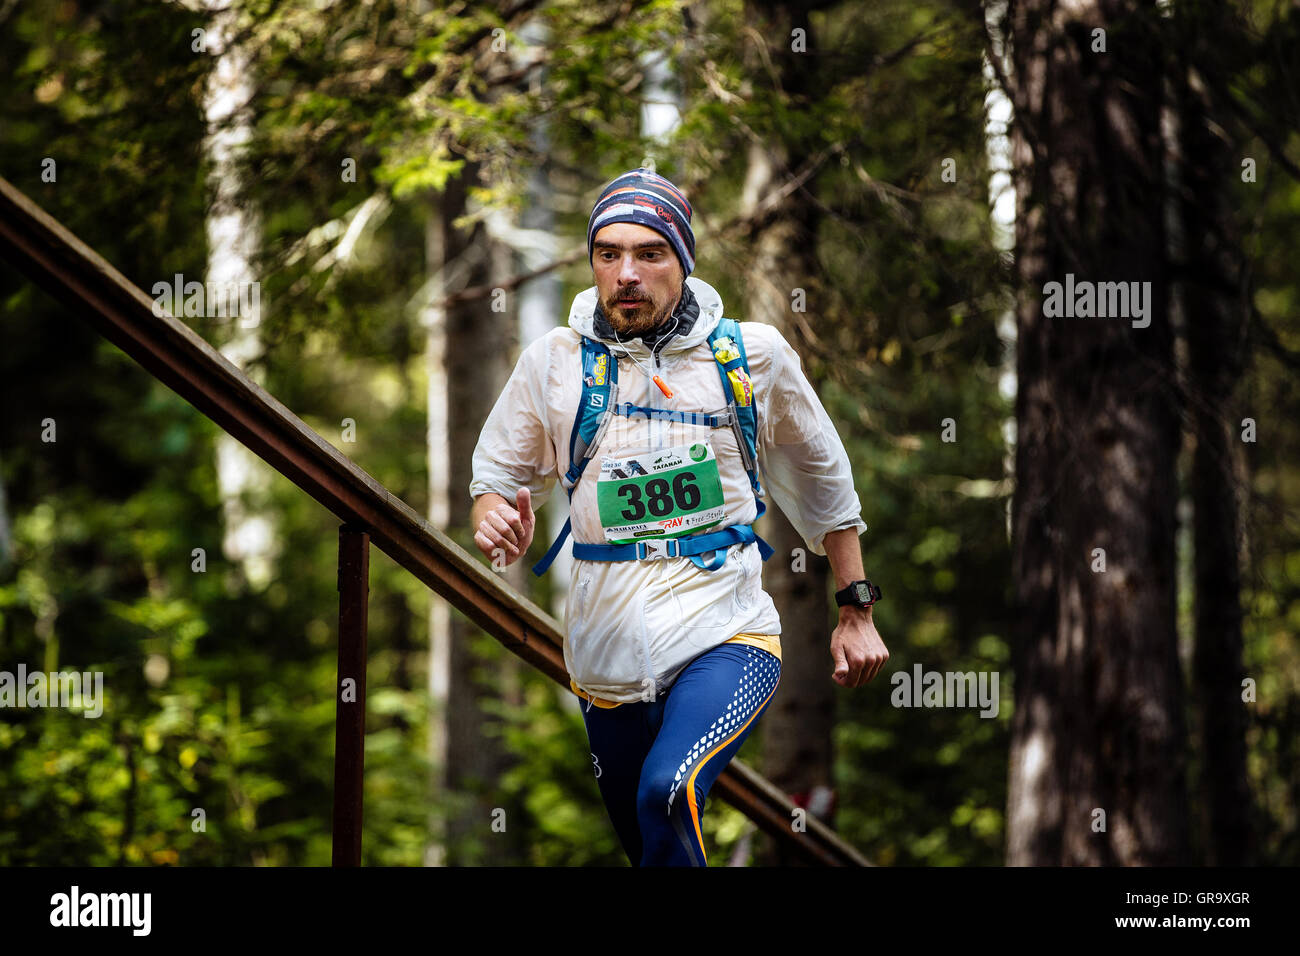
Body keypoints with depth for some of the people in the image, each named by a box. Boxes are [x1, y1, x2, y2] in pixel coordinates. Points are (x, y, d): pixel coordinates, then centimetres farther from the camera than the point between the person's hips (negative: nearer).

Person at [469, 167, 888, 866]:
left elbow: (822, 477, 14)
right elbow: (496, 476, 12)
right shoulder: (554, 362, 2)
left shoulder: (752, 354, 1)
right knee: (643, 843, 13)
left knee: (668, 796, -30)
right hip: (606, 648, 3)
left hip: (726, 634, -3)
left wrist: (856, 610, 15)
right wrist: (495, 524, -12)